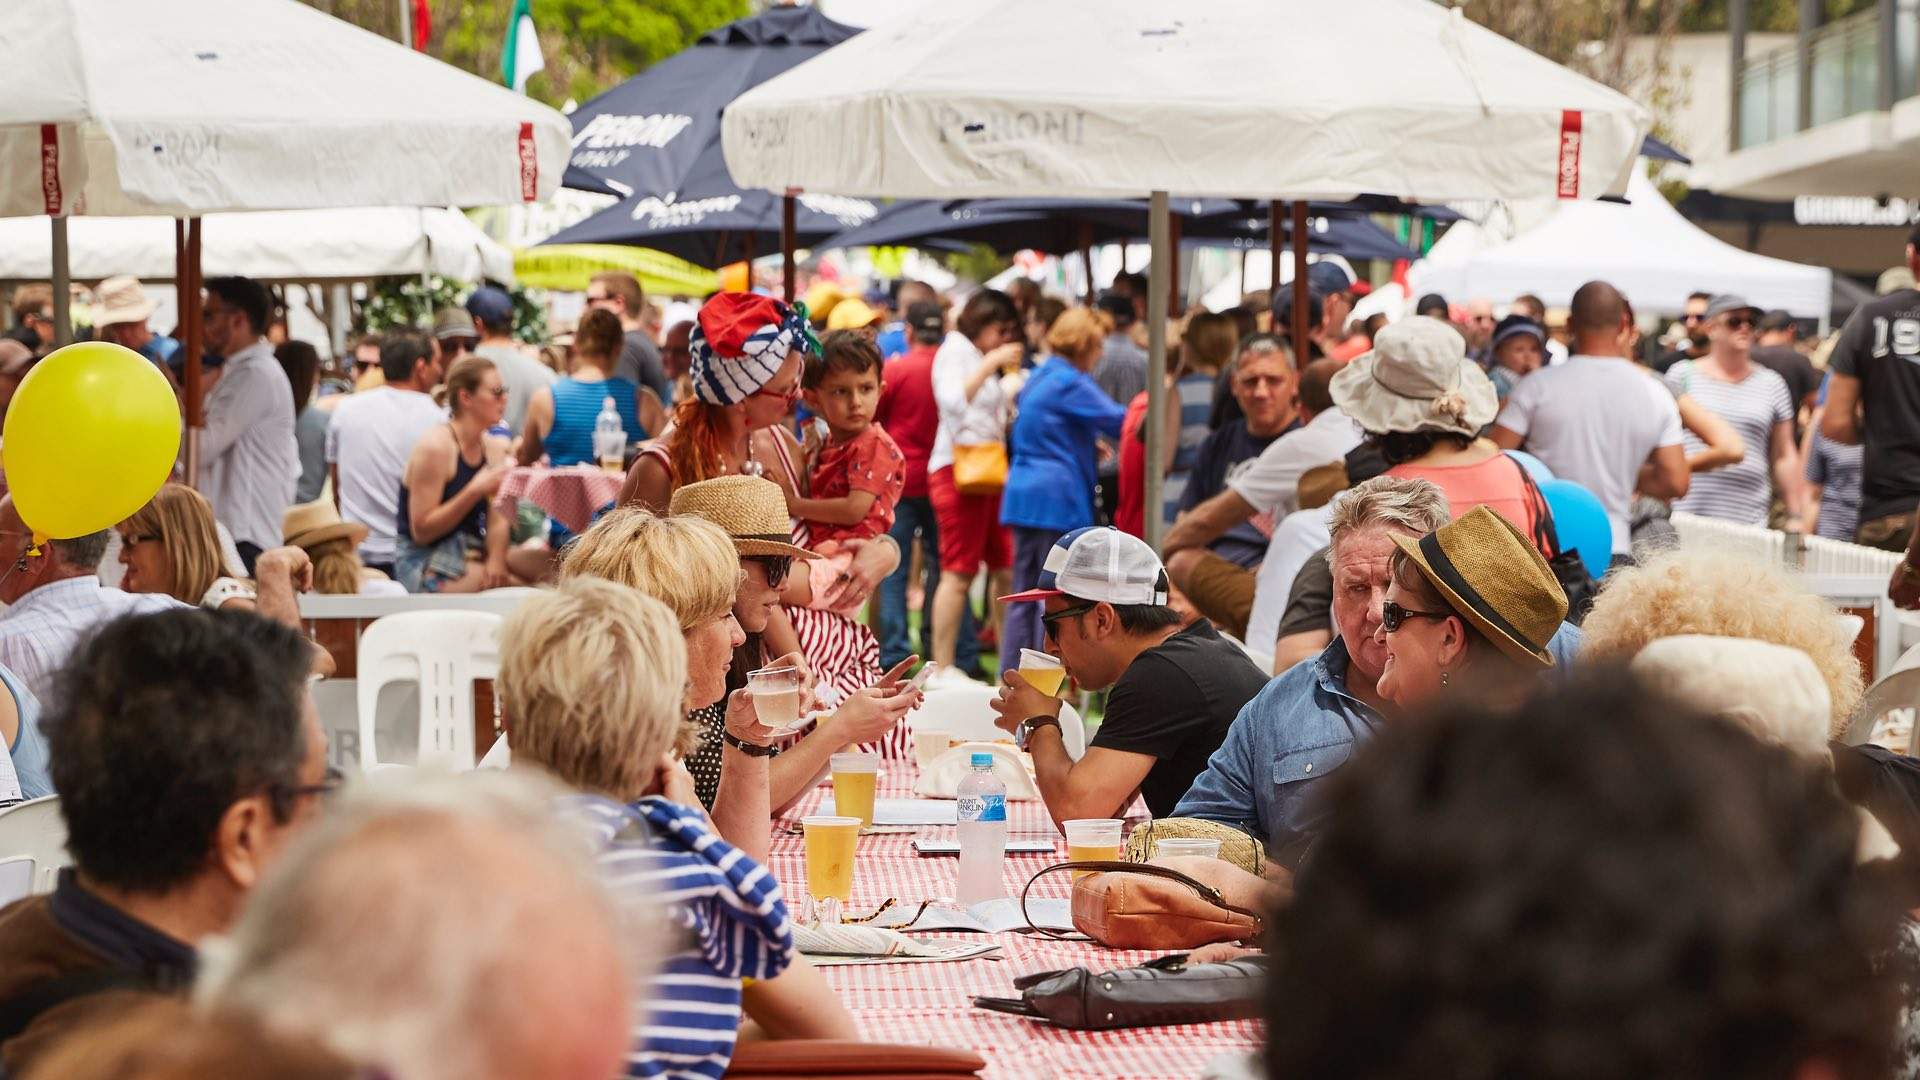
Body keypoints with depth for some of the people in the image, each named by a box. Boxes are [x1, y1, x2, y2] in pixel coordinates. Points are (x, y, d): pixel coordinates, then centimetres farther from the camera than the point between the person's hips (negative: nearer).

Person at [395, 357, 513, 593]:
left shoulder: (494, 447, 9)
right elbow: (421, 531, -15)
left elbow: (497, 518, 1)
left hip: (473, 556, 7)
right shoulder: (435, 445, -14)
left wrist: (496, 560, -20)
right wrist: (475, 491, -24)